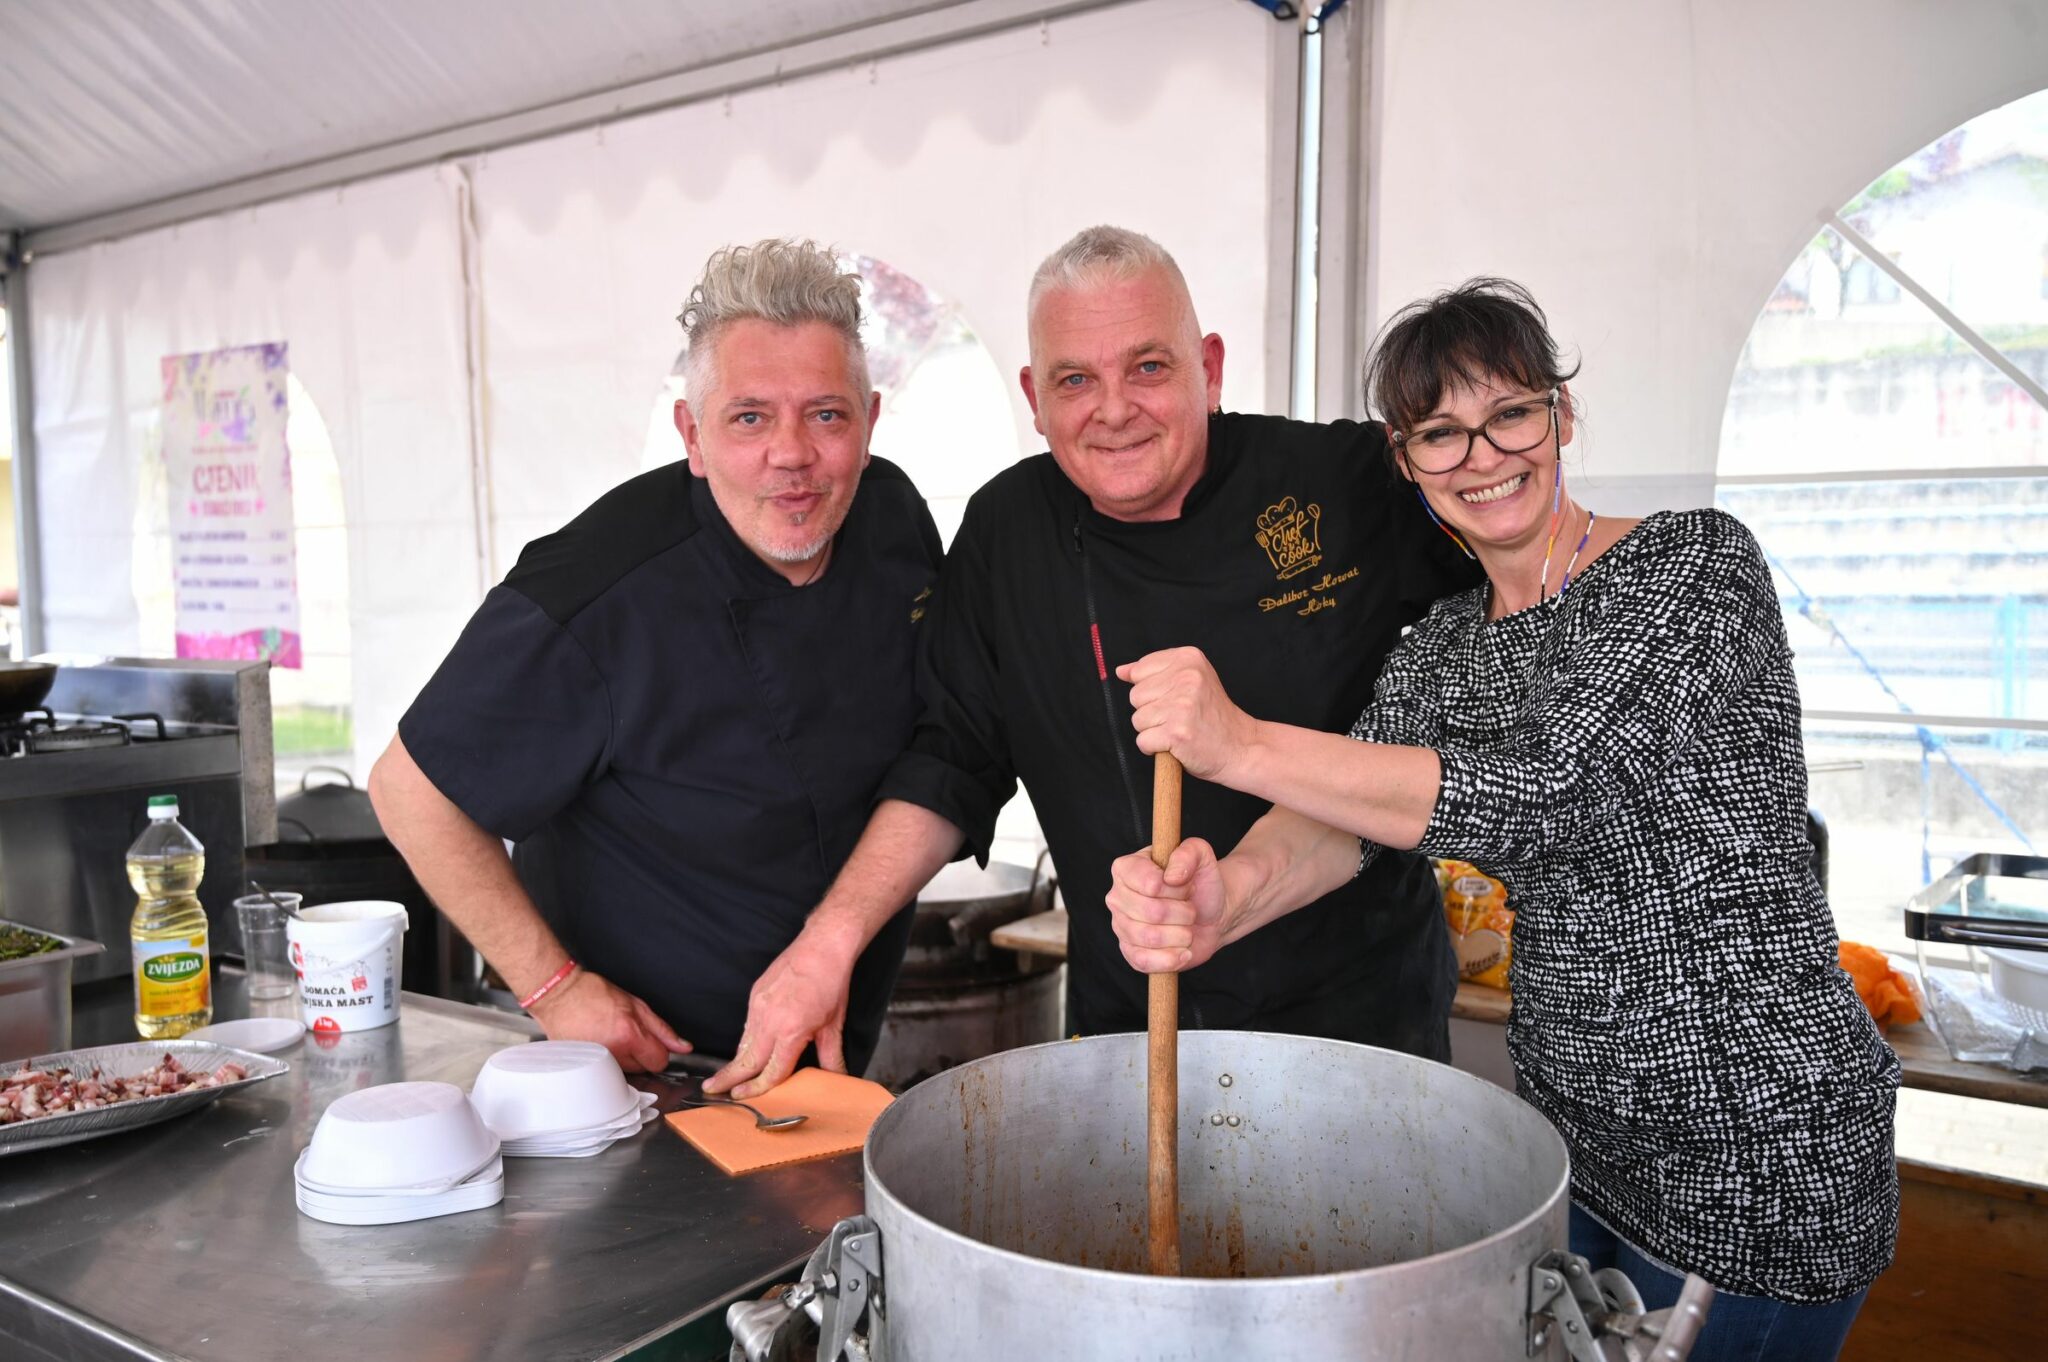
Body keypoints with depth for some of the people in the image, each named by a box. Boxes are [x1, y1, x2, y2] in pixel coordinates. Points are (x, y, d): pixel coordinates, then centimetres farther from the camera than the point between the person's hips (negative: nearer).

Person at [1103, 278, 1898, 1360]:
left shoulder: (1697, 562, -14)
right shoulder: (1445, 644, 5)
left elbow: (1545, 788, -26)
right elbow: (1350, 812, -13)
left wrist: (1243, 745, -31)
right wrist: (1228, 898, -36)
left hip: (1757, 1138, -6)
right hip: (1565, 1123, 6)